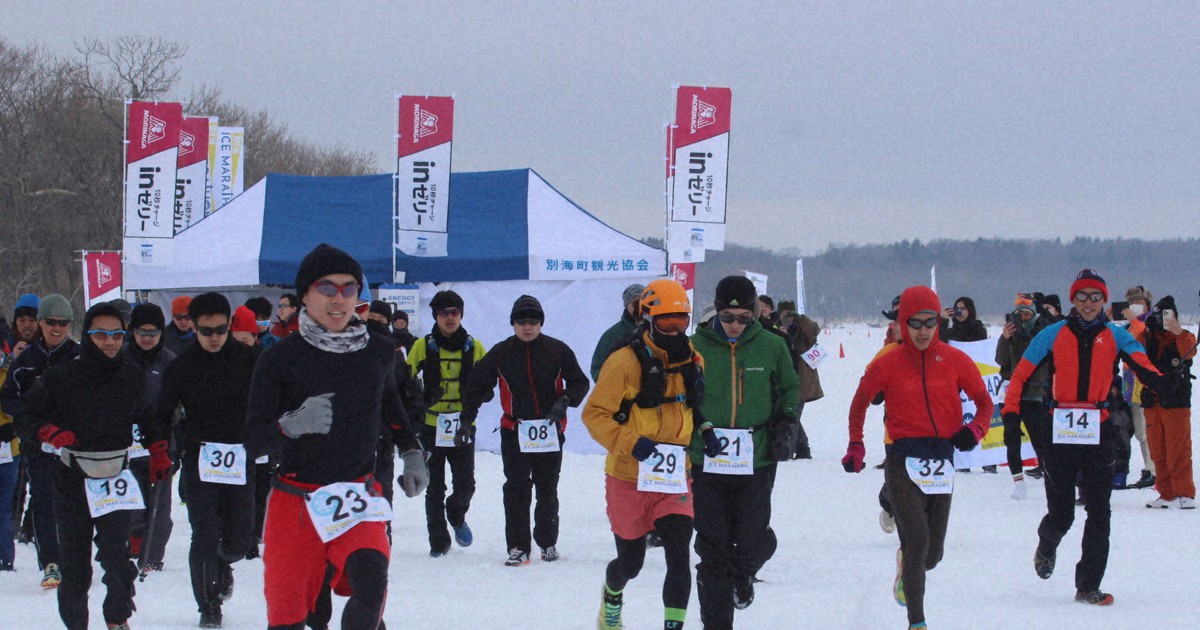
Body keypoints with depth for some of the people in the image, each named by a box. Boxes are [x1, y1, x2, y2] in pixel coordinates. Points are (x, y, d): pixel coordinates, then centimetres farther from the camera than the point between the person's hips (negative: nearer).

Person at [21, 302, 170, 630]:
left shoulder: (132, 376, 4)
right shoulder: (63, 376, -6)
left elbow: (146, 416, 23)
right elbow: (27, 415, 0)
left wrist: (159, 451, 16)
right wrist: (52, 433, -17)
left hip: (116, 476, 1)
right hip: (72, 478, -1)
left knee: (115, 553, -12)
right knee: (74, 564, 2)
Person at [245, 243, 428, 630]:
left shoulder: (378, 353, 3)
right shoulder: (279, 360, -7)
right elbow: (252, 442, -10)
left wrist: (411, 451, 23)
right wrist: (292, 424, -29)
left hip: (358, 497, 1)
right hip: (295, 500, -1)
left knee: (371, 580, -28)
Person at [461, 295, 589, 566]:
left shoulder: (557, 350, 0)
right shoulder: (500, 353, 2)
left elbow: (579, 382, 5)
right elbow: (477, 385, 10)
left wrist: (564, 401, -14)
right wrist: (466, 418, 4)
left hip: (551, 431, 0)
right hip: (515, 430, 0)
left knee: (547, 488, 10)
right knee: (516, 489, -6)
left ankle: (548, 542, 22)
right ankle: (518, 546, -4)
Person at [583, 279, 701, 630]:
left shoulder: (692, 362, 4)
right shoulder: (626, 362, -12)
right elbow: (595, 414, -12)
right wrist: (631, 443, -24)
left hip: (674, 480, 3)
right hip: (629, 479, -3)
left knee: (679, 558, -14)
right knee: (631, 563, 12)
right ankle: (611, 596, 46)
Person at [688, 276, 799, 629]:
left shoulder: (771, 347, 1)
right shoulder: (696, 346, -2)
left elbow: (789, 389, 17)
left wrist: (784, 429, 5)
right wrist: (702, 427, -4)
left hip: (756, 463, 0)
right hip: (707, 464, 0)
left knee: (755, 542, -6)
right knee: (713, 548, 1)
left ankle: (742, 575, 31)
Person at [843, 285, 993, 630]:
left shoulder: (955, 361, 1)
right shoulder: (888, 364, -2)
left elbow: (983, 400, 11)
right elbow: (860, 401, 13)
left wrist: (976, 428, -8)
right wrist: (855, 445, 9)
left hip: (942, 463, 3)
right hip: (903, 461, -3)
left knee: (932, 553, 10)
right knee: (917, 540, -17)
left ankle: (906, 565, 48)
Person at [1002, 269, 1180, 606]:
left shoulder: (1115, 336, 5)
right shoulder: (1054, 335, 5)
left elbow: (1139, 360, -14)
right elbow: (1021, 373, 5)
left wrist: (1156, 379, -36)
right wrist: (1011, 410, -9)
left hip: (1099, 435, 0)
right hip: (1060, 435, 0)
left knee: (1098, 513, -3)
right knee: (1061, 512, 6)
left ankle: (1088, 586, 3)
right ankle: (1046, 547, 41)